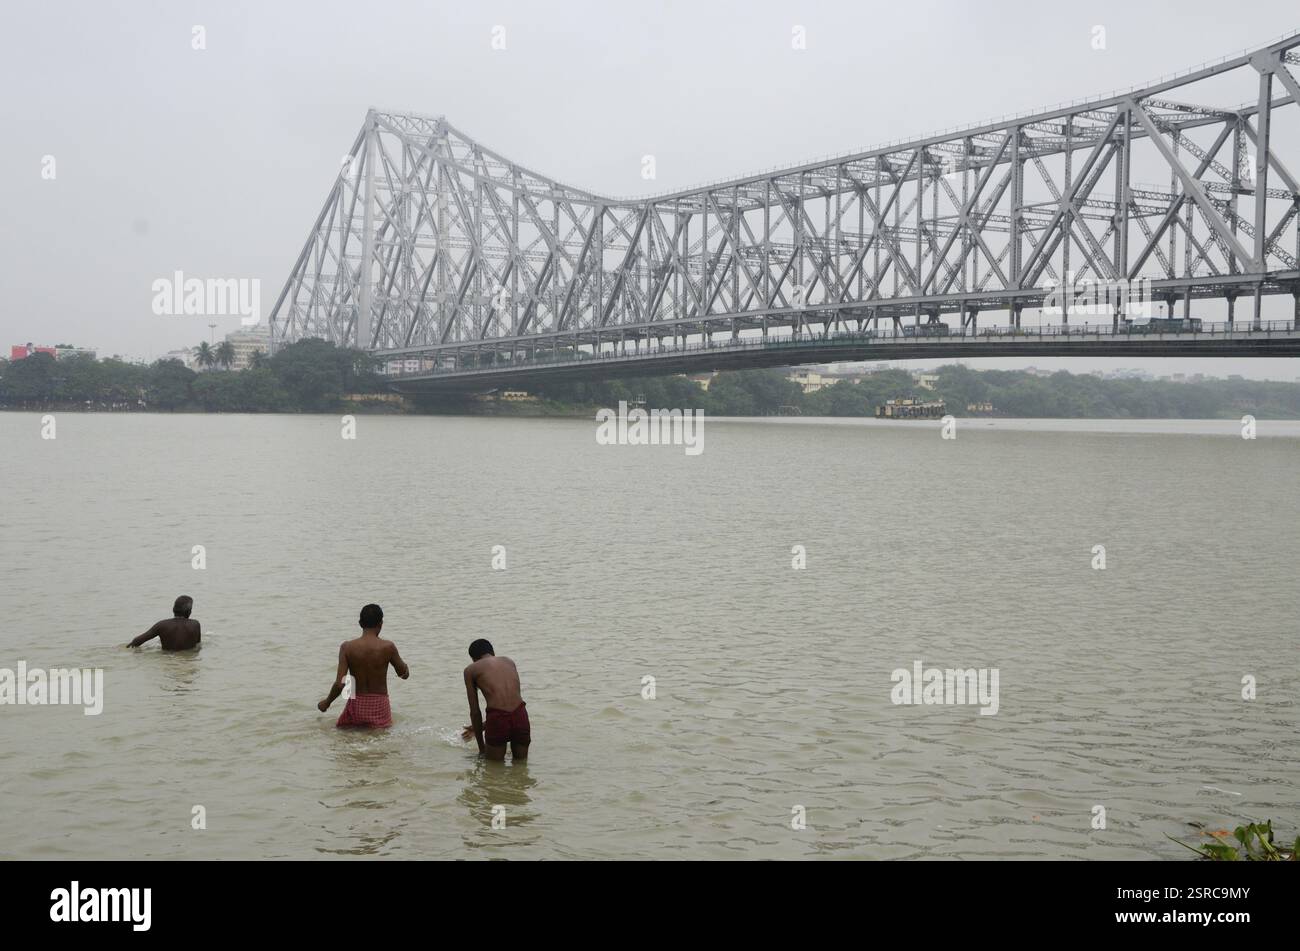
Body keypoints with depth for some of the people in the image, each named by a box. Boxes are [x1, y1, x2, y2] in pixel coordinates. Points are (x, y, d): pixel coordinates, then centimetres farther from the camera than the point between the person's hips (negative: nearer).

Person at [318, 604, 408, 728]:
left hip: (356, 705, 1)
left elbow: (340, 684, -12)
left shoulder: (347, 647, -9)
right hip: (380, 706, -1)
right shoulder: (388, 647, -10)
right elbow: (404, 674, 5)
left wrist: (327, 702, 5)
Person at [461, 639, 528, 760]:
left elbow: (475, 711, 12)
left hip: (498, 719, -3)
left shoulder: (471, 670, 13)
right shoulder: (509, 662, 24)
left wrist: (481, 747, 20)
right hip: (520, 716, 3)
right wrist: (482, 726, 38)